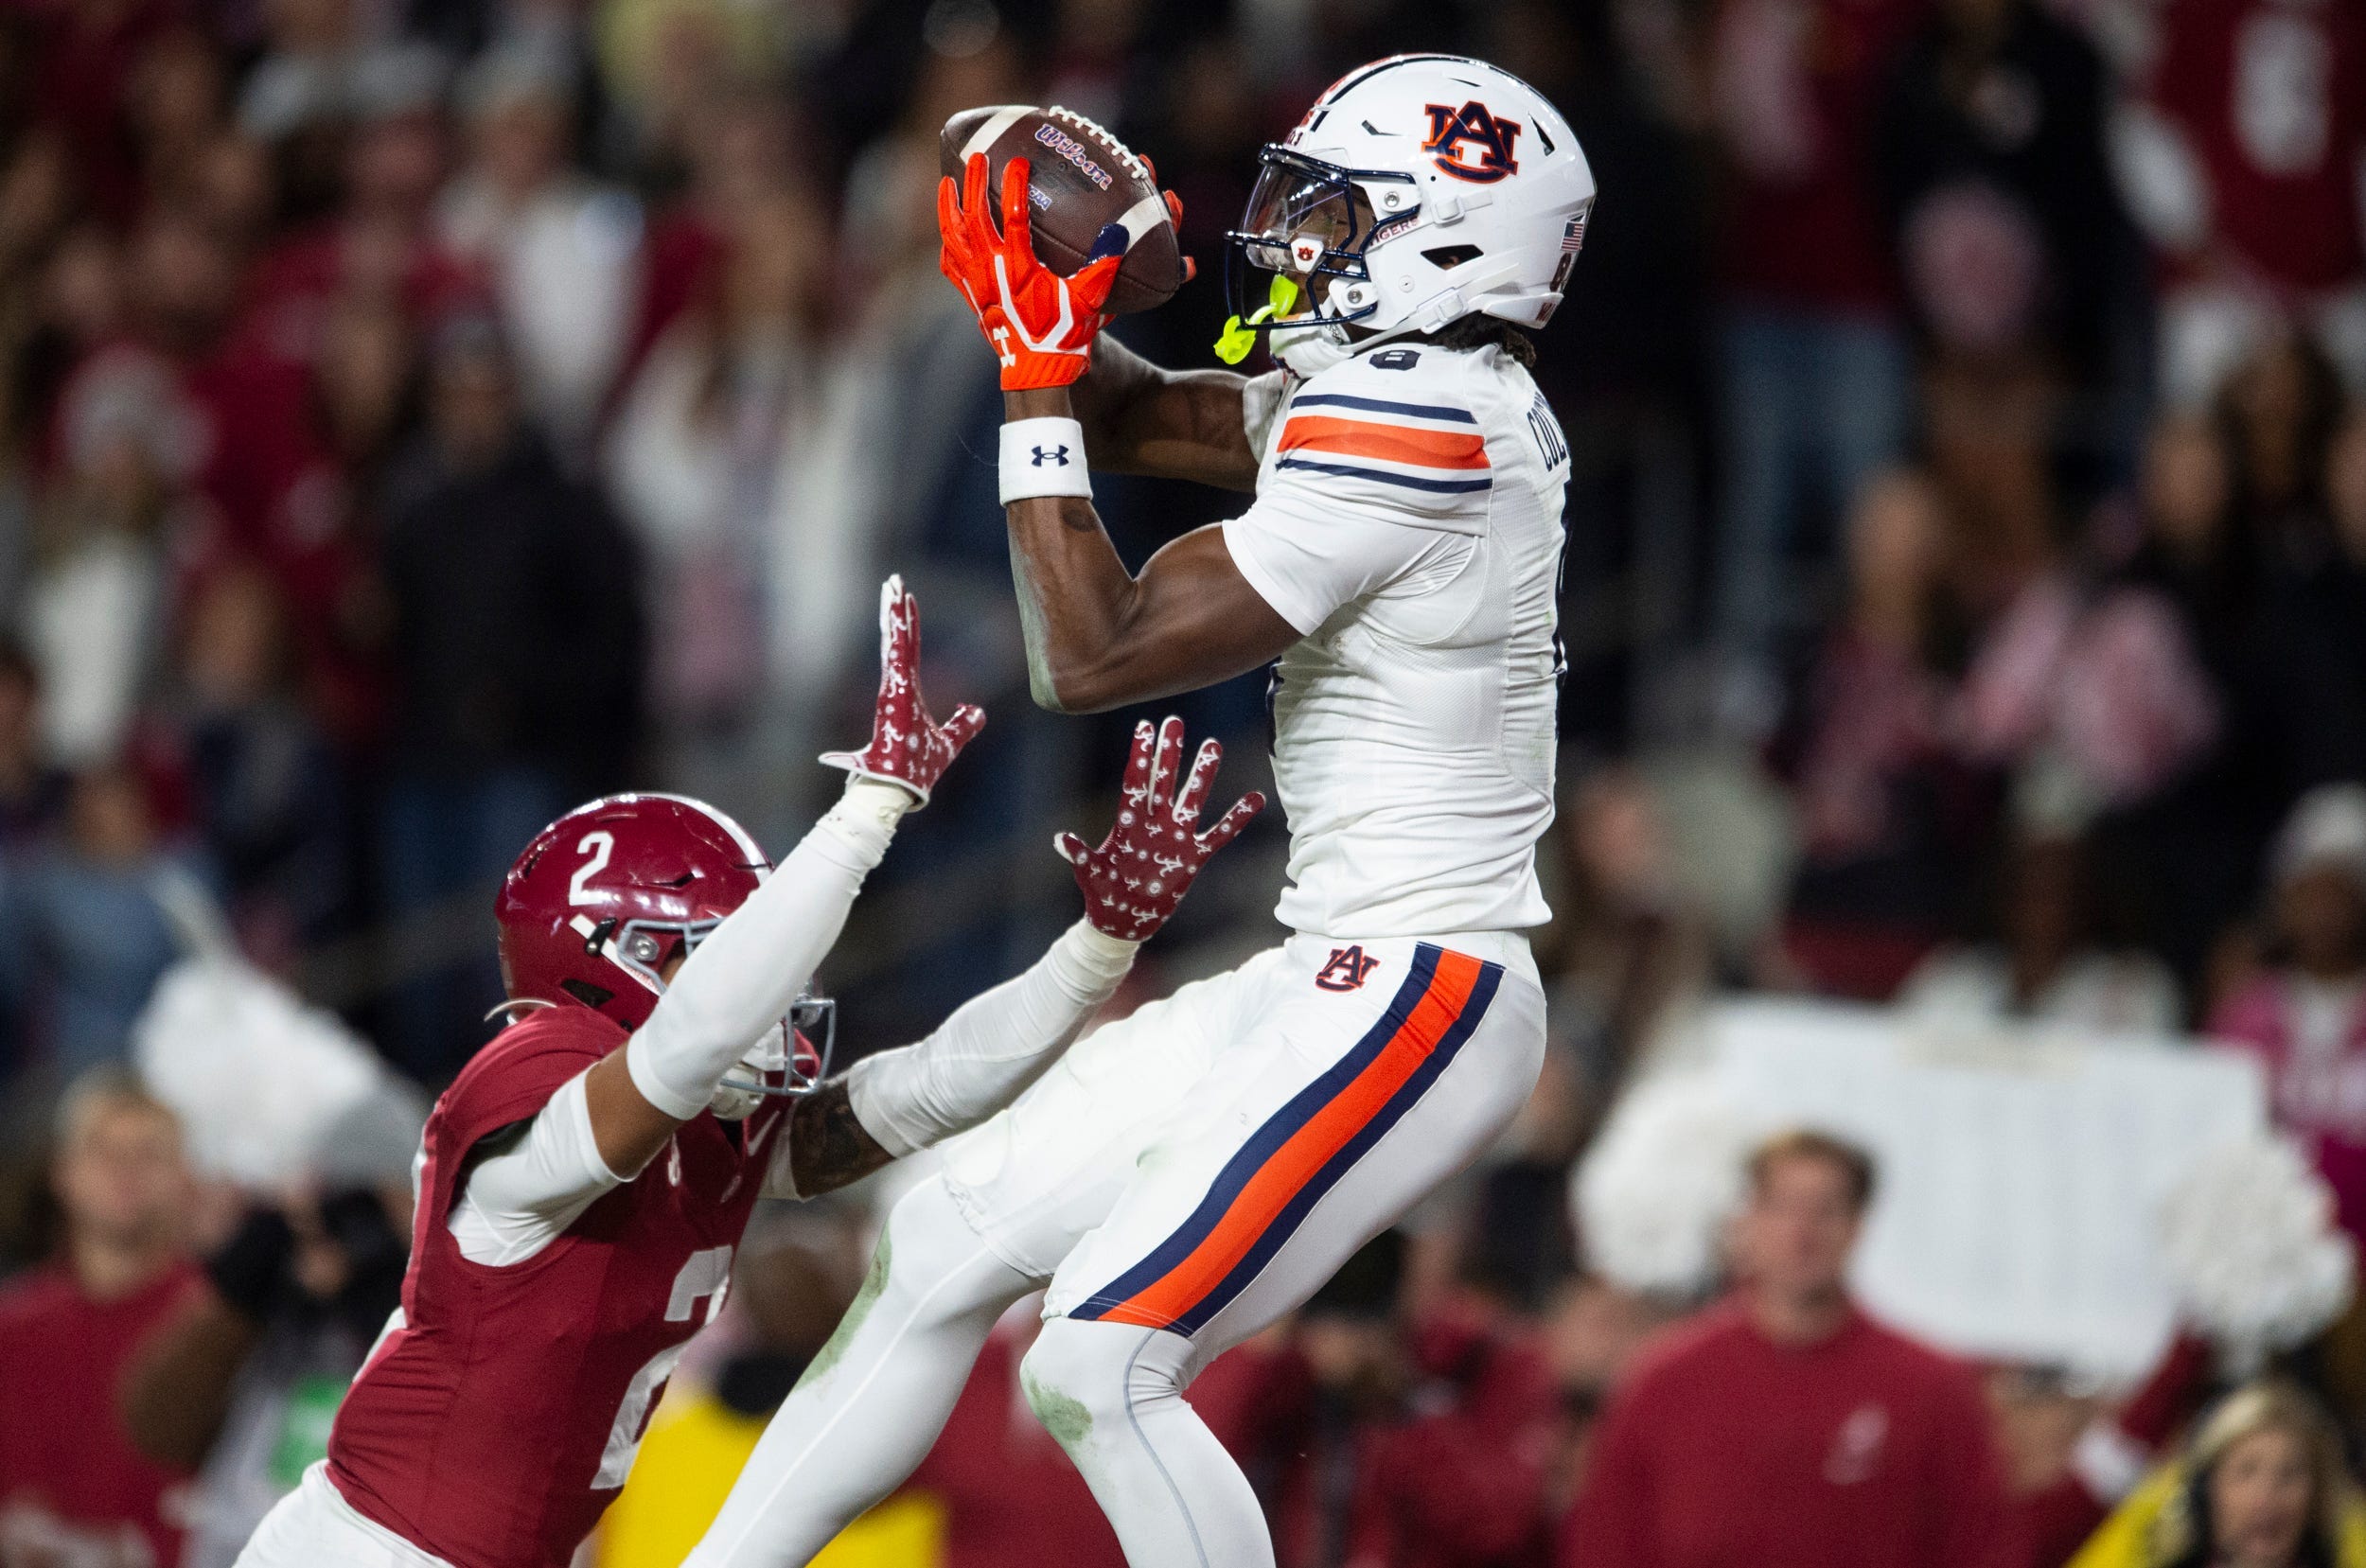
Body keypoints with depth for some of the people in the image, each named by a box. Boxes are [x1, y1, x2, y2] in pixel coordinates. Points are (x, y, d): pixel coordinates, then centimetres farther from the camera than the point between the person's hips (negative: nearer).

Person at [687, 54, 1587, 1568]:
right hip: (1336, 974, 10)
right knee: (947, 1244, 13)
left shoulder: (1405, 429, -20)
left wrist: (1037, 380, -11)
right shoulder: (1424, 396, 10)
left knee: (1099, 1368, -15)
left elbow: (1095, 658, -17)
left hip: (1408, 1003, -10)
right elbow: (1140, 419, 24)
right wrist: (1050, 308, 4)